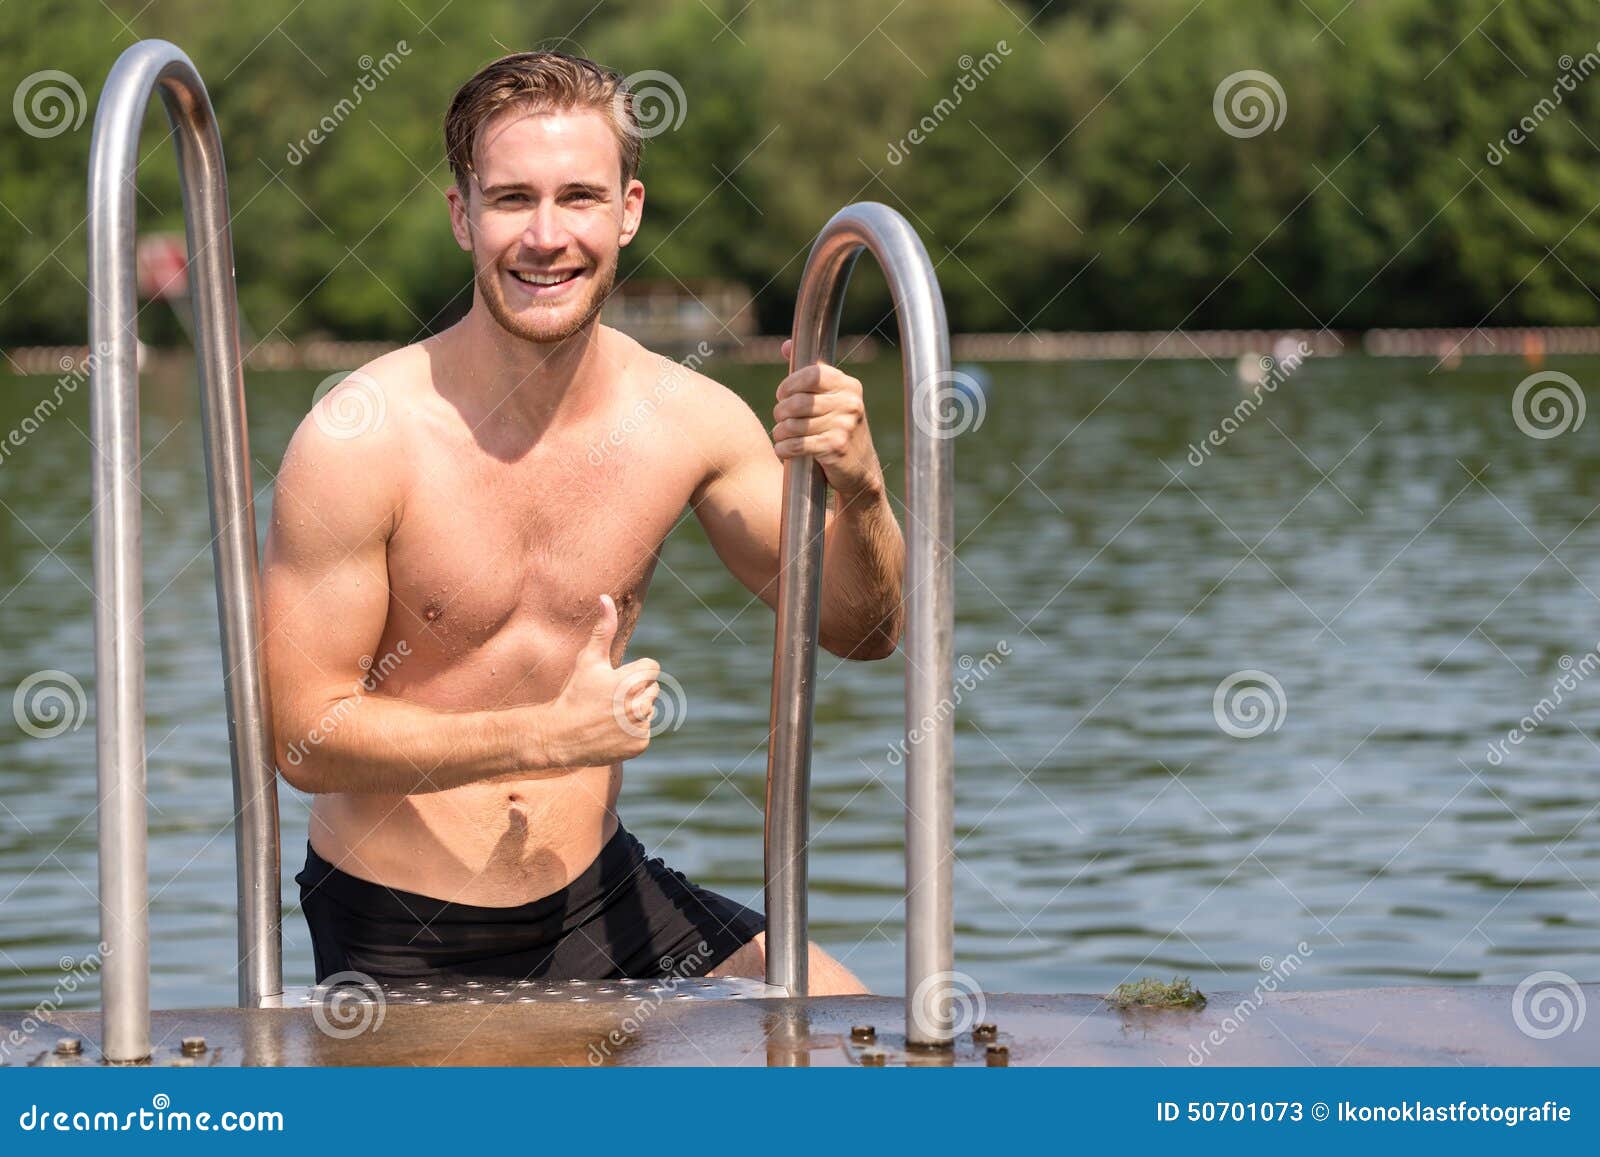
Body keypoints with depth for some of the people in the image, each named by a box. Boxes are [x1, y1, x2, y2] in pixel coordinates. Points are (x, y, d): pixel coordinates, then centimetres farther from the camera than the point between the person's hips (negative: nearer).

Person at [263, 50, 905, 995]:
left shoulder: (688, 420, -6)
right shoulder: (359, 439, -19)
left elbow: (862, 631, 3)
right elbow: (304, 735, -16)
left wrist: (860, 492, -18)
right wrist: (550, 736, -24)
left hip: (601, 893, 4)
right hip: (398, 932, -3)